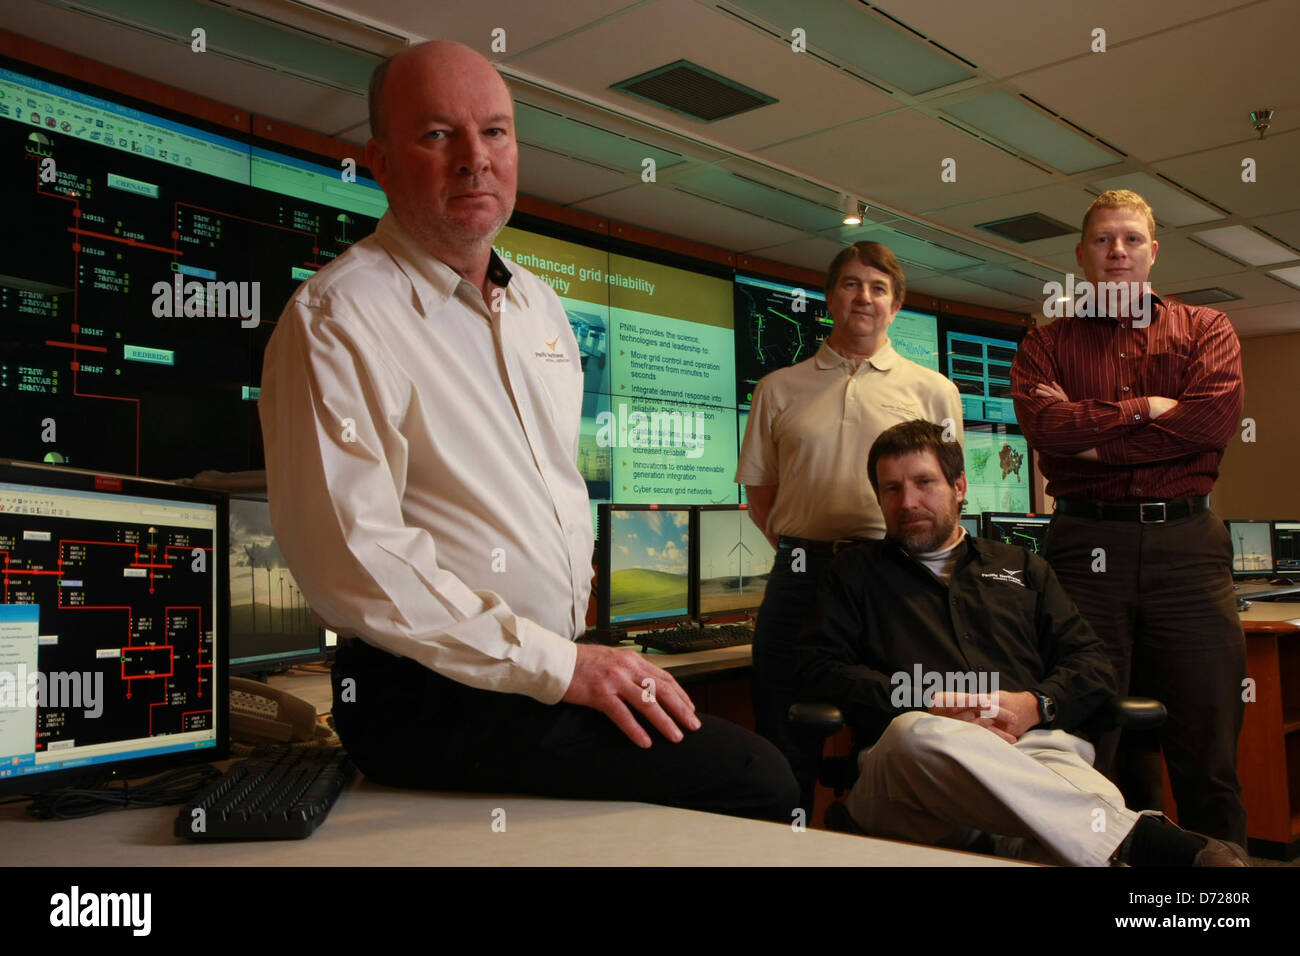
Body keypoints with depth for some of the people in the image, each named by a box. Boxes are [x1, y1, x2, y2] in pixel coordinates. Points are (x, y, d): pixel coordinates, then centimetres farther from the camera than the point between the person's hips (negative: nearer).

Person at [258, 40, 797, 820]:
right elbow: (354, 562, -20)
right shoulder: (336, 318, -11)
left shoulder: (540, 303, 15)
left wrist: (583, 649, 12)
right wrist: (558, 666, -20)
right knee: (753, 776, -18)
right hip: (440, 700, -7)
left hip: (568, 662, 8)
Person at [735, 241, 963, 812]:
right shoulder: (779, 389, 12)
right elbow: (758, 487, 14)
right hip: (801, 575, 1)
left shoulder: (933, 391, 10)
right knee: (785, 744, 4)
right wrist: (796, 550, 4)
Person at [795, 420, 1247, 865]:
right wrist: (927, 705, -8)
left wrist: (1036, 705, -4)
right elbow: (819, 667, 7)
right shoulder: (855, 573, 23)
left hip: (1038, 746, 0)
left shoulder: (1023, 567, 30)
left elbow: (1094, 664, 20)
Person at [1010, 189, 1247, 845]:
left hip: (1187, 543, 0)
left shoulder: (1205, 329, 14)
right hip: (1087, 544, 0)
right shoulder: (1046, 344, 15)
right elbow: (1041, 423, -5)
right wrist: (1145, 410, -5)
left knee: (1207, 740, 1)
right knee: (1093, 746, 2)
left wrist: (1095, 439, -5)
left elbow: (1215, 418, -5)